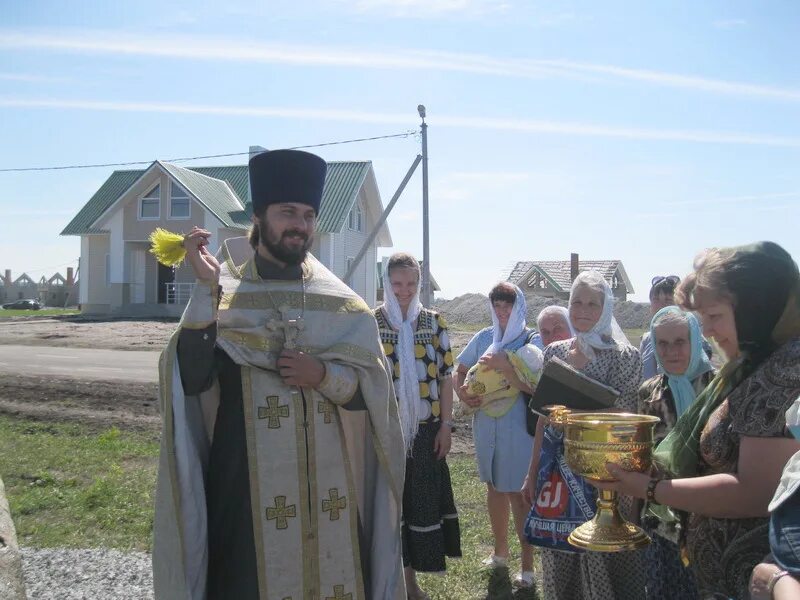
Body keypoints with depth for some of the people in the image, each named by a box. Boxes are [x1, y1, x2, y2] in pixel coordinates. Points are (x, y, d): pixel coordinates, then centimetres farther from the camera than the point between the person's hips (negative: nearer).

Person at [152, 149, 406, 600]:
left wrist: (323, 375, -16)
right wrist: (208, 286, -21)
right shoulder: (223, 296, -2)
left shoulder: (340, 303, 4)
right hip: (250, 490, -2)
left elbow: (374, 394, 1)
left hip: (330, 490, 3)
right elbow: (191, 380, -17)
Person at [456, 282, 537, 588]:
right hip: (485, 423, 5)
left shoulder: (531, 341, -8)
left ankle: (527, 564, 13)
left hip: (518, 428, -5)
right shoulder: (484, 337, 5)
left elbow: (535, 387, -17)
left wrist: (504, 367, -24)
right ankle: (500, 550, 36)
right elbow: (460, 371, 15)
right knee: (494, 487, 17)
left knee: (518, 493, -1)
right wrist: (462, 393, -4)